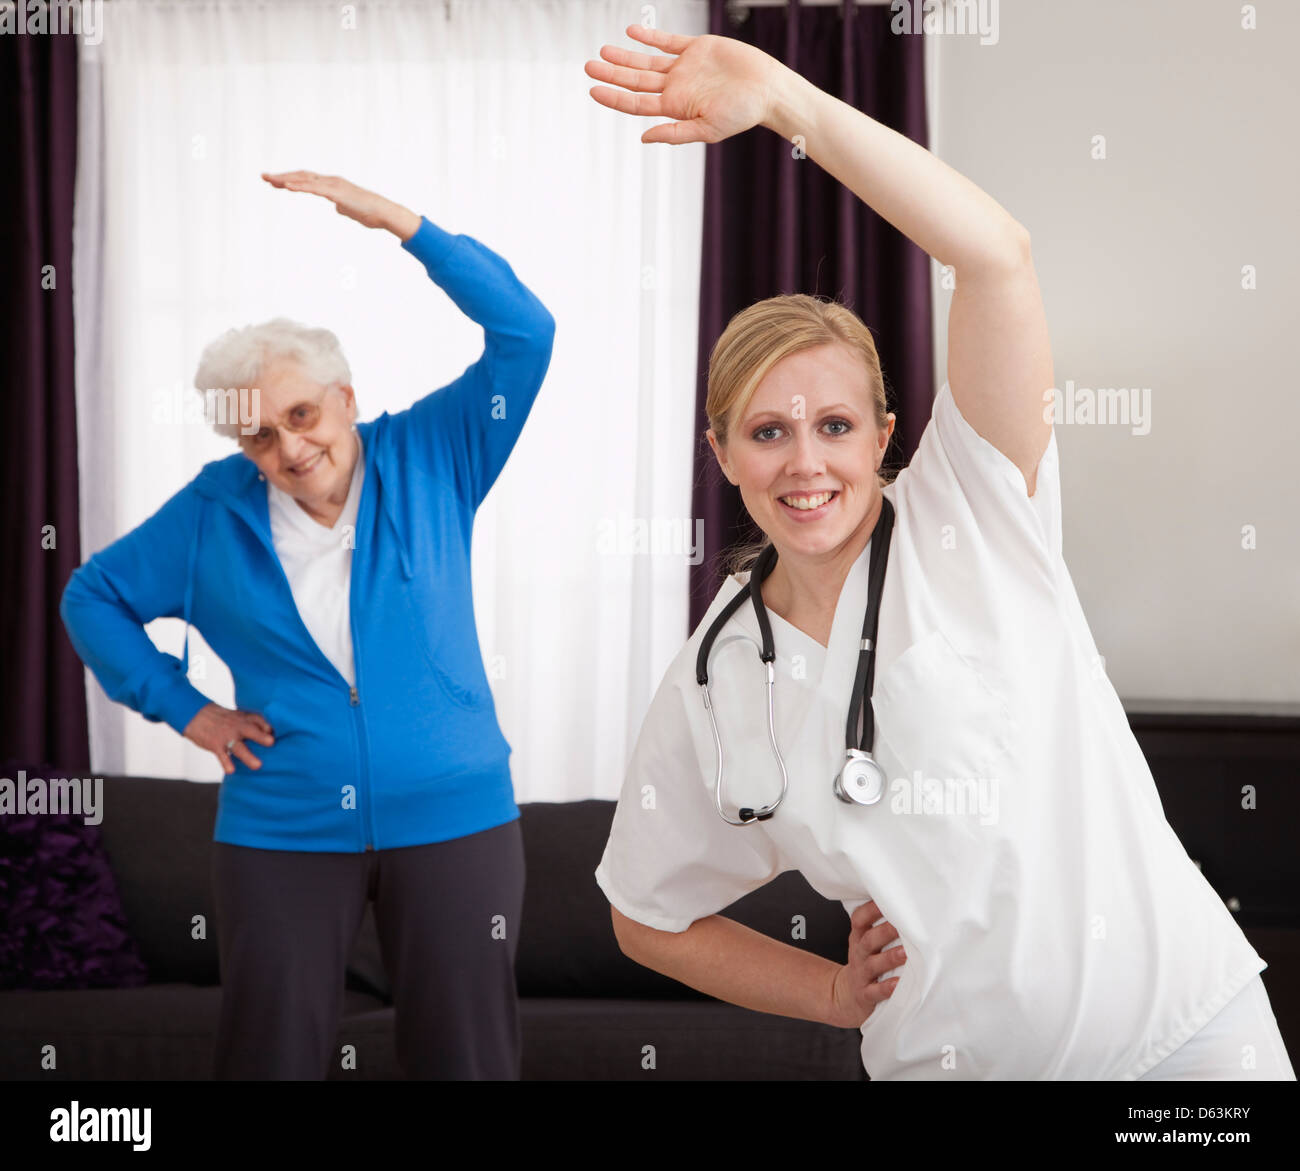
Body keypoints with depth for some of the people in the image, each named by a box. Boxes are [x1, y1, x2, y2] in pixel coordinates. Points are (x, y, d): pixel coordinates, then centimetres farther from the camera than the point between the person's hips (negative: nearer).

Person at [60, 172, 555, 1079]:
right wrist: (181, 707, 2)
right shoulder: (213, 513, 1)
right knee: (272, 1057, 5)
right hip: (283, 833, 1)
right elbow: (94, 598, 13)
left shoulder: (431, 459, -2)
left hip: (453, 821, -1)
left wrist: (395, 220, -18)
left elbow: (524, 332, -11)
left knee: (465, 1055, 5)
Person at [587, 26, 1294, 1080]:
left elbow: (999, 257, -20)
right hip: (950, 1058, 2)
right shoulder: (711, 686, 1)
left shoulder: (969, 518, -6)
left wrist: (781, 96, -23)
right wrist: (841, 995, 2)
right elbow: (650, 914, 13)